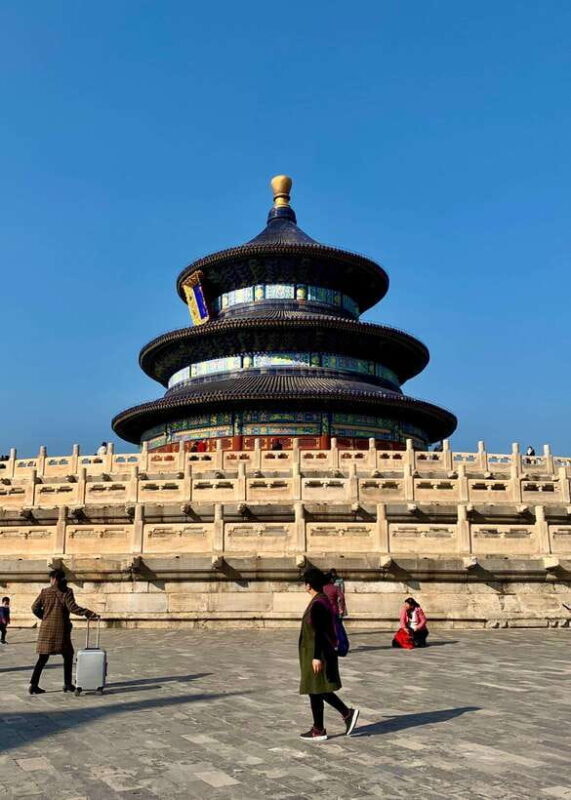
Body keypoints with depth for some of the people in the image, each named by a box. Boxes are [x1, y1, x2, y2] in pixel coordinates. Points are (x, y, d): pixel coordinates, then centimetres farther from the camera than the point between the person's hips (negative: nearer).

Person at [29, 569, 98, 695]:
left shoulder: (45, 592, 3)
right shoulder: (66, 591, -5)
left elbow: (35, 608, 4)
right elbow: (72, 607, -15)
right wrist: (89, 614, -14)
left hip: (46, 628, 3)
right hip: (60, 629, -3)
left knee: (43, 658, 10)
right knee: (68, 656, 10)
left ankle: (33, 684, 4)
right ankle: (67, 684, 9)